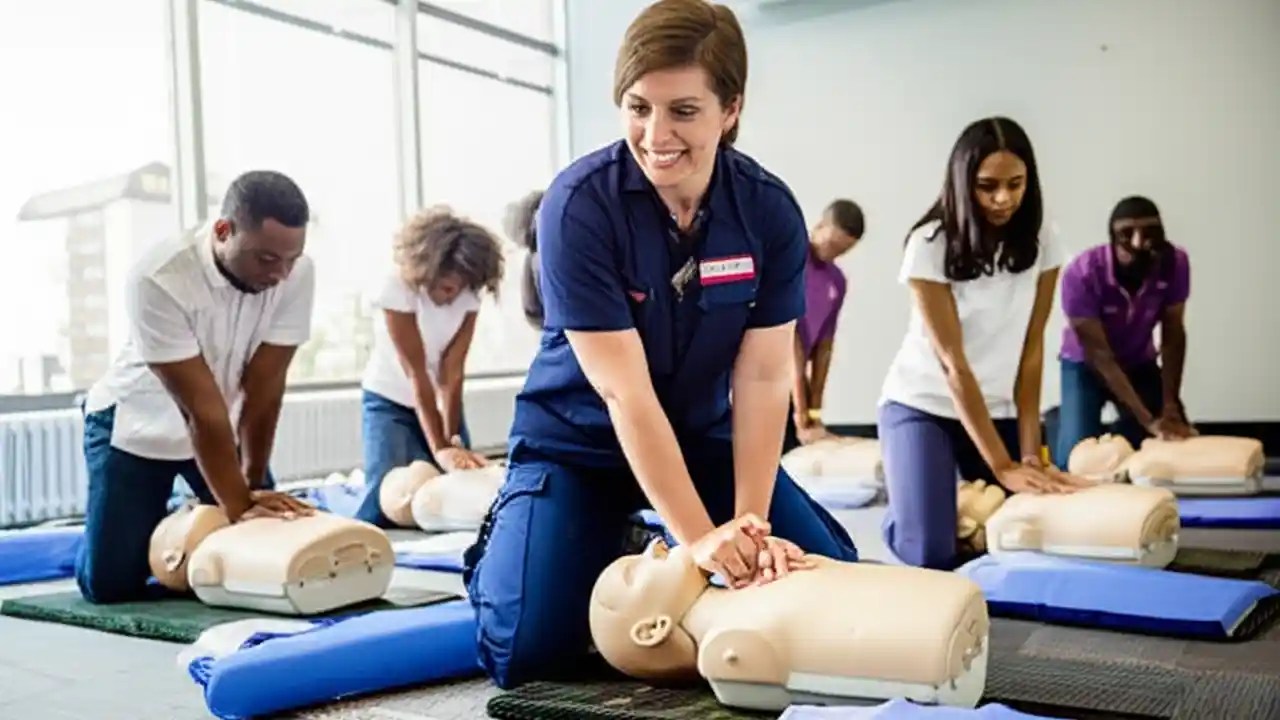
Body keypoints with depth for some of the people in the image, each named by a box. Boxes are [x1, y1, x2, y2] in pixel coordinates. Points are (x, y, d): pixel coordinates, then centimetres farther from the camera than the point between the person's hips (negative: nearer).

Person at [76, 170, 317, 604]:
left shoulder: (296, 272, -24)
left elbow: (264, 387, -18)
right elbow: (201, 407, -32)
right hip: (136, 424, -3)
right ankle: (165, 536, 26)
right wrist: (238, 504, -29)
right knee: (109, 583, -7)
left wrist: (253, 486, -16)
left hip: (228, 424, 3)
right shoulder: (158, 279, -33)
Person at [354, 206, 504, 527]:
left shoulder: (469, 295, -16)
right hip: (390, 400, -4)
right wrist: (440, 448, -35)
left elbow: (452, 371, -18)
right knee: (386, 503, -17)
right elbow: (416, 373, -30)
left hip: (442, 401, 4)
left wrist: (452, 439, -27)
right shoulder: (397, 286, -27)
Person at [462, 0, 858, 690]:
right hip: (579, 440, -3)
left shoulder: (769, 210, -14)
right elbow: (625, 393, -27)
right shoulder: (578, 204, -25)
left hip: (704, 439, 4)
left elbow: (763, 379, -13)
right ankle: (497, 543, 18)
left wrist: (750, 519, -22)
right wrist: (700, 536, -29)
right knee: (528, 654, -15)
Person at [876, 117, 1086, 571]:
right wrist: (1003, 466, -23)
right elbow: (953, 365, -21)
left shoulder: (1040, 245, -6)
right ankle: (902, 512, 17)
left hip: (997, 410, 4)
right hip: (921, 406, -4)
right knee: (930, 551, -18)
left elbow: (1032, 350, -5)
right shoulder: (931, 246, -19)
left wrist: (1029, 453, -12)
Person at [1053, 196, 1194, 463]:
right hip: (1085, 365, -3)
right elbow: (1099, 355, -31)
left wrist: (1170, 405, -25)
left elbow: (1173, 337, -15)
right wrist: (1148, 421, -36)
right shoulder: (1082, 273, -33)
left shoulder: (1175, 262, -22)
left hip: (1140, 364, 3)